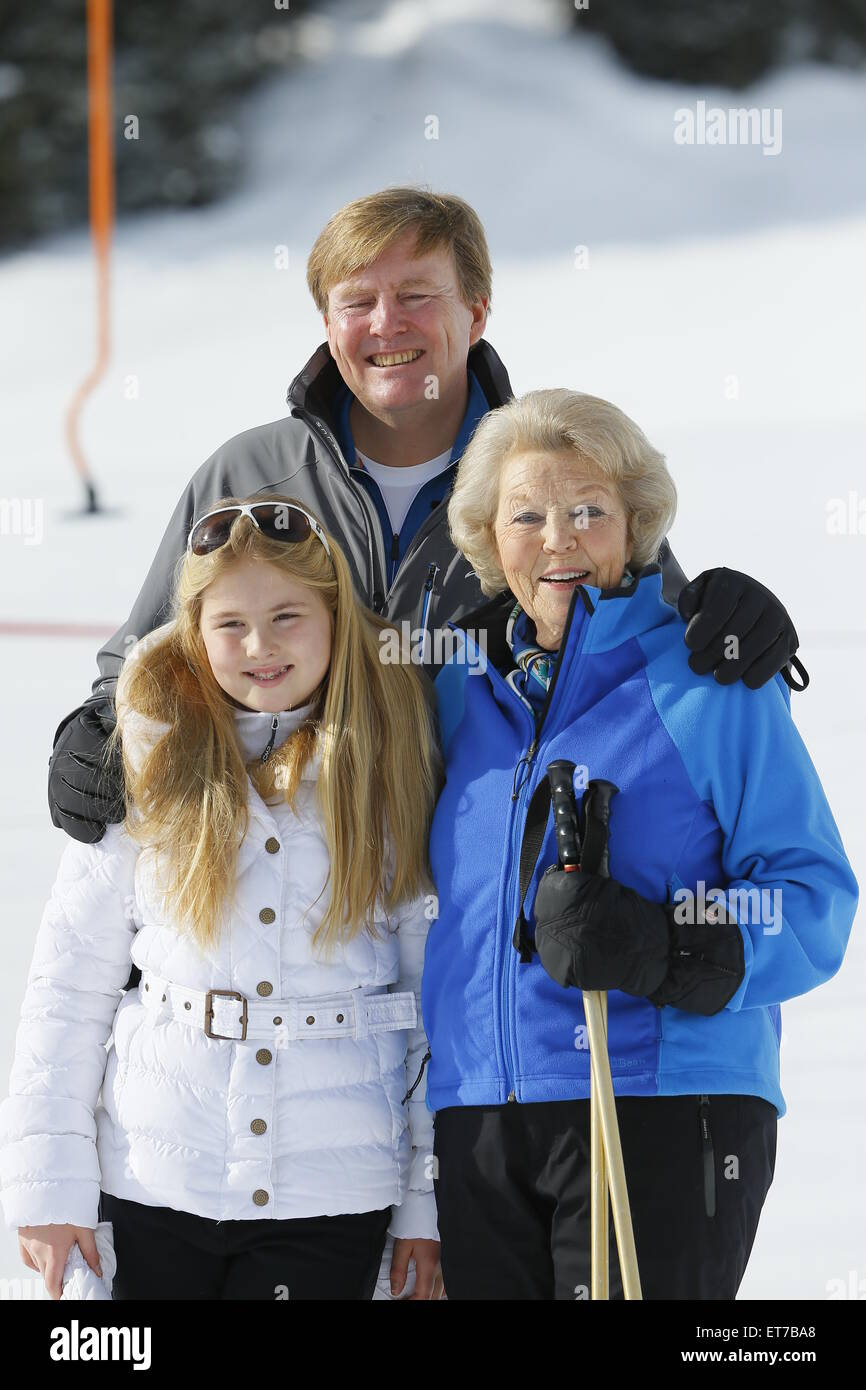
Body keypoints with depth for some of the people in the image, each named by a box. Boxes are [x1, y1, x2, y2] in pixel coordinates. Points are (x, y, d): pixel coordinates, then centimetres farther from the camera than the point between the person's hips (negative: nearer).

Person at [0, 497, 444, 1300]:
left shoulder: (389, 773, 2)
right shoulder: (147, 767, 2)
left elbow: (437, 985, 4)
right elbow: (70, 982, 3)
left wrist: (428, 1199, 2)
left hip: (333, 1198, -1)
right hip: (158, 1184, 1)